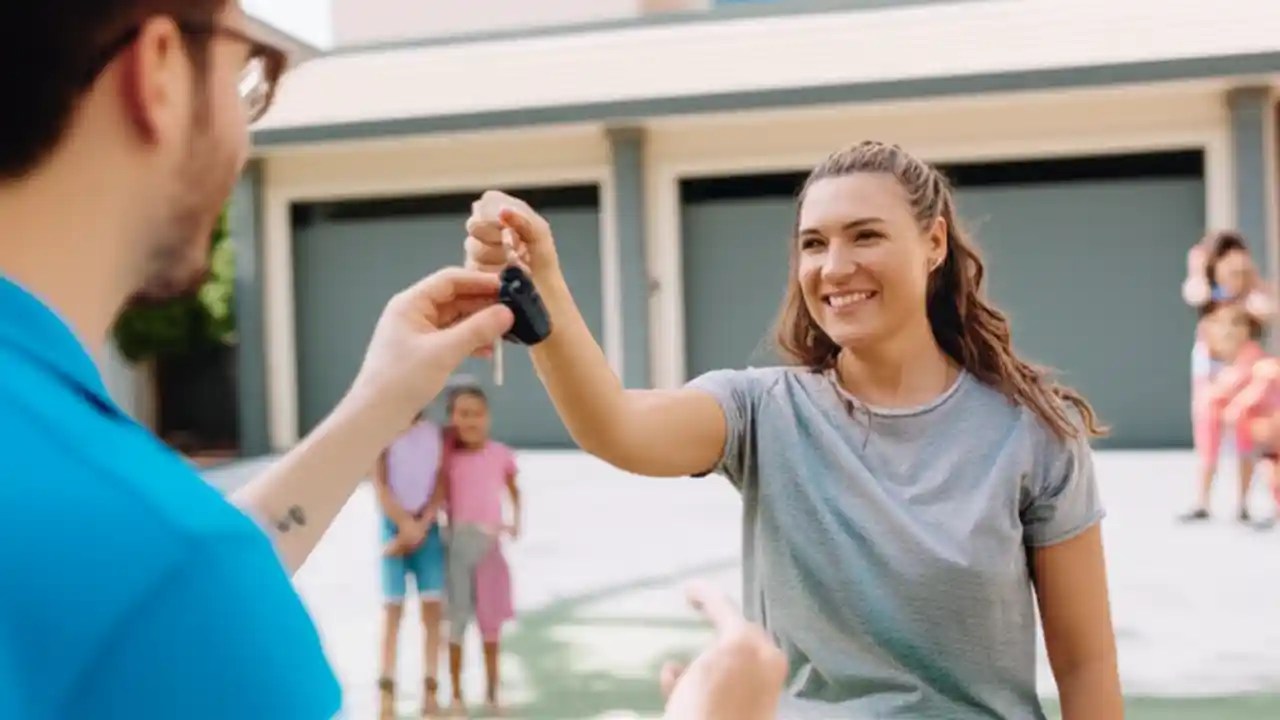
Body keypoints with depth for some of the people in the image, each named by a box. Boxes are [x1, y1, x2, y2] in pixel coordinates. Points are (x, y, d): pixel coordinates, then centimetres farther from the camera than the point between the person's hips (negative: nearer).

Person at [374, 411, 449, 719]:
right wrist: (406, 524, -13)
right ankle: (387, 691, 1)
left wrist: (421, 526, -9)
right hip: (394, 525, -2)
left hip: (428, 526, 2)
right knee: (394, 610, -4)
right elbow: (380, 486, -5)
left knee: (432, 609, -2)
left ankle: (430, 690, 4)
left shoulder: (436, 432, 6)